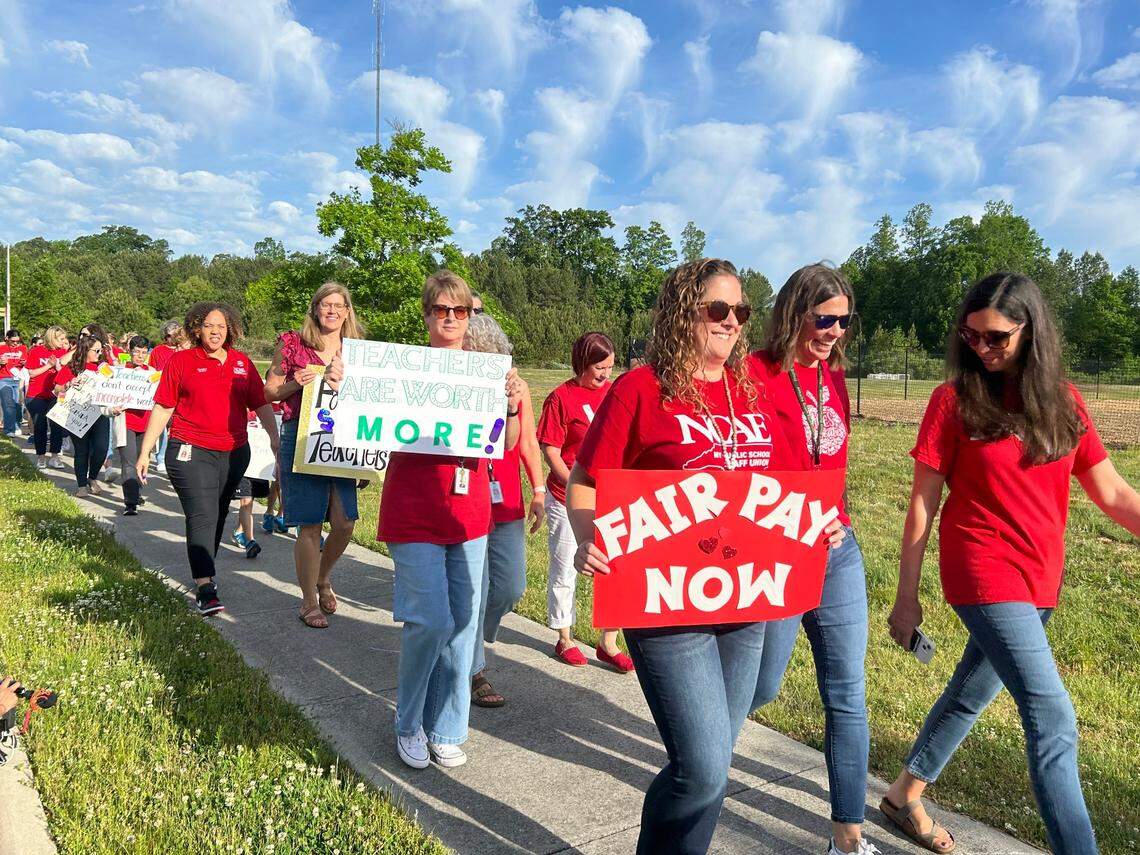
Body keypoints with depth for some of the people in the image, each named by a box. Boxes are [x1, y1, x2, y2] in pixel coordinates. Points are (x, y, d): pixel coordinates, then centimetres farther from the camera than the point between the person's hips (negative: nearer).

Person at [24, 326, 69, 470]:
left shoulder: (63, 352, 3)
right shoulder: (36, 351, -5)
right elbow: (31, 373, -9)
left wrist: (57, 365, -17)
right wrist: (48, 365, -17)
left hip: (55, 395, 2)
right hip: (37, 396, -2)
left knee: (57, 425, -2)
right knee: (40, 426, 1)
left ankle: (54, 457, 7)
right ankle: (40, 457, 13)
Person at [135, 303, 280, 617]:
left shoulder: (242, 363, 9)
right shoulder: (181, 361, 1)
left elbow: (261, 404, 10)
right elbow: (162, 408, 3)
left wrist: (276, 440, 2)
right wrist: (145, 452, 2)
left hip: (233, 454, 4)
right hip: (191, 452, -4)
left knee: (218, 515, 14)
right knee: (202, 516, -11)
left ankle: (205, 570, 31)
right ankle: (205, 587, -11)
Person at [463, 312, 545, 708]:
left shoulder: (516, 386, 5)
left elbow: (527, 443, 11)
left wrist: (538, 492, 7)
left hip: (508, 504, 4)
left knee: (511, 588, 9)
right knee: (474, 591, 1)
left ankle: (471, 636, 36)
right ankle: (474, 671, 18)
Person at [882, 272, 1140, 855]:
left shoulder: (1063, 400, 3)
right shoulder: (954, 400, -9)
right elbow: (923, 503, -7)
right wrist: (906, 597, -6)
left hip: (1040, 578, 6)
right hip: (983, 572, -5)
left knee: (970, 695, 20)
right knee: (1054, 721, -11)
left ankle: (905, 795, 40)